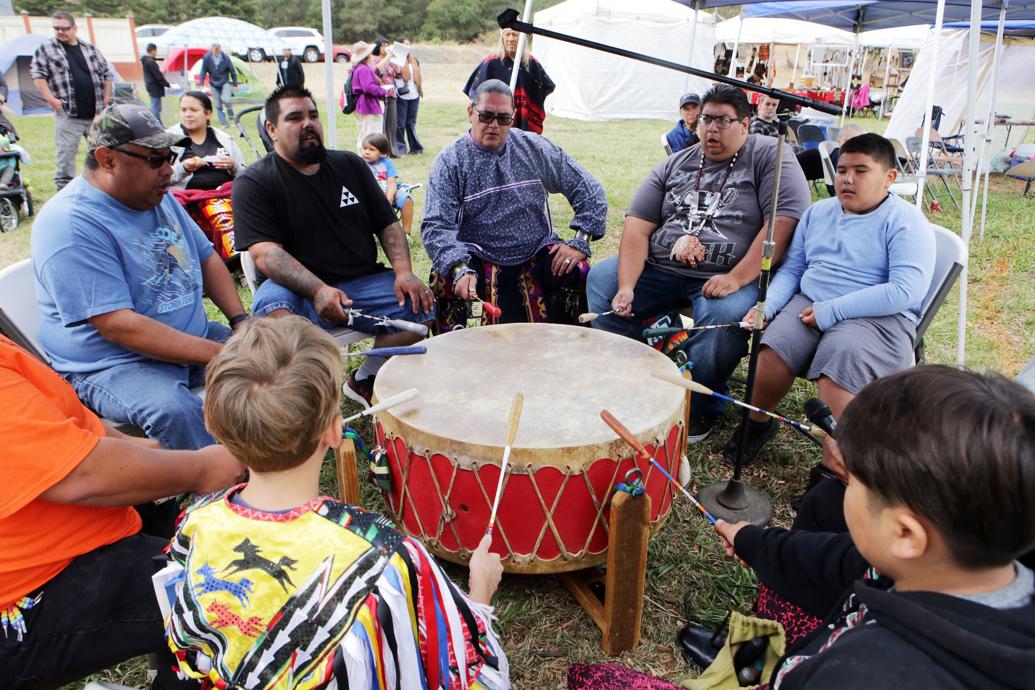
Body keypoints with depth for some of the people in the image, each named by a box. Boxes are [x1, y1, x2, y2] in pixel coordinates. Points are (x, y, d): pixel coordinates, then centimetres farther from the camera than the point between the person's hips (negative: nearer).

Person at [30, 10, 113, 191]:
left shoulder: (89, 48, 12)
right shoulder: (46, 48, 3)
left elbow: (106, 73, 18)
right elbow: (37, 74, 0)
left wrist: (106, 98, 10)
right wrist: (50, 98, -9)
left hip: (96, 114, 3)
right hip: (68, 114, -3)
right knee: (66, 154, -3)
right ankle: (63, 189, 6)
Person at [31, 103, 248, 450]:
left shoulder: (157, 197, 8)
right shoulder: (71, 225, -19)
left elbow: (206, 257, 15)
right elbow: (118, 326, -26)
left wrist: (241, 321, -2)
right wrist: (218, 354, -28)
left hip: (193, 338, 8)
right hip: (109, 364, -8)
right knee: (173, 410, -36)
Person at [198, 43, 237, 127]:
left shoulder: (225, 58, -13)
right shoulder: (206, 58, -12)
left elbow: (232, 71, -3)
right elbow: (203, 72, -4)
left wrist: (235, 84, 2)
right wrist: (201, 84, -7)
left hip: (225, 83, -2)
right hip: (214, 85, 2)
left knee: (225, 99, -24)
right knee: (218, 105, 3)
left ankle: (231, 117, -2)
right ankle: (223, 124, 11)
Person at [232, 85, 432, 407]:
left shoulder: (350, 164, 14)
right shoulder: (253, 183, -1)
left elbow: (388, 224, 13)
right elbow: (265, 252, -14)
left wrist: (403, 272, -7)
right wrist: (318, 290, -31)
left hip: (363, 281, 5)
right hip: (296, 290, -4)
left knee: (420, 303, -18)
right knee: (274, 314, -37)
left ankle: (366, 381, 3)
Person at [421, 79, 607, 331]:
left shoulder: (534, 148, 5)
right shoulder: (450, 162, -3)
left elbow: (588, 189, 7)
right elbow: (436, 225, -15)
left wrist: (580, 241, -7)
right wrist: (459, 269, -33)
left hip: (538, 252, 2)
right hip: (477, 260, -2)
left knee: (580, 272, -24)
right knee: (444, 280, -31)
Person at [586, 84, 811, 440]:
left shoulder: (770, 157, 1)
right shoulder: (674, 166, 13)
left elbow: (783, 221, -12)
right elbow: (637, 226, 4)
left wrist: (737, 278, -22)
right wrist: (627, 286, -12)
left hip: (732, 277, -4)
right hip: (658, 269, 5)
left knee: (726, 315, -35)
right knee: (600, 279, -12)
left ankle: (699, 408, -8)